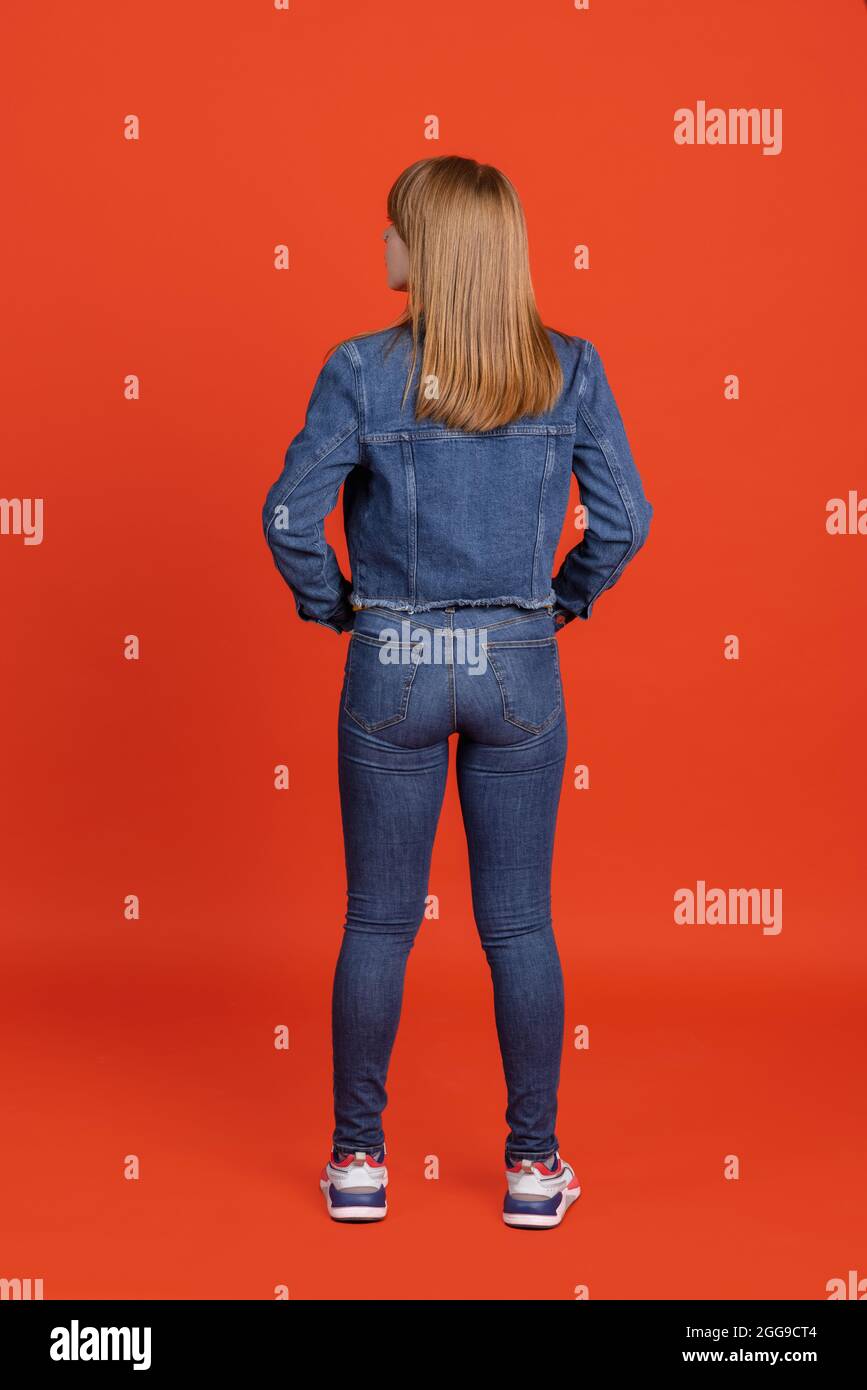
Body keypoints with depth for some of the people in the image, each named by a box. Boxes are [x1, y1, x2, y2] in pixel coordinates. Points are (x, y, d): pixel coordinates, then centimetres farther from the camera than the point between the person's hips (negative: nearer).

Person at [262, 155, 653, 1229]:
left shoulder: (362, 371, -9)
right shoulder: (570, 372, -3)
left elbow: (289, 515, -12)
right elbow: (625, 519, -5)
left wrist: (334, 606, 5)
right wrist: (566, 601, 10)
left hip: (392, 669, -1)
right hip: (517, 668, 1)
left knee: (378, 922, 10)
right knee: (519, 925, 10)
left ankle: (358, 1160, 19)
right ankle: (533, 1164, 17)